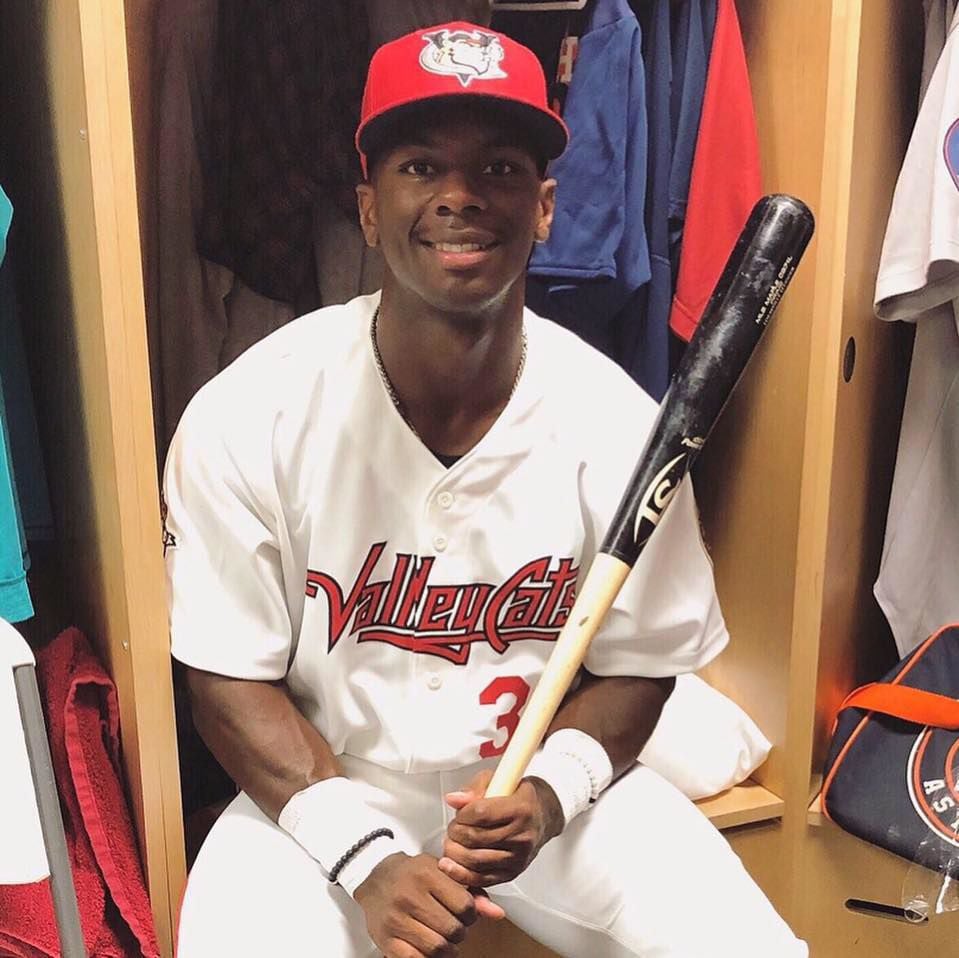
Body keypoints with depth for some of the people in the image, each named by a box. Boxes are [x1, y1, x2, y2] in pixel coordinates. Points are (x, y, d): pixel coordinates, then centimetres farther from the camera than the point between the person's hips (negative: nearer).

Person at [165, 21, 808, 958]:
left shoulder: (618, 425, -14)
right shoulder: (246, 418, -16)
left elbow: (635, 666, -2)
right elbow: (230, 678, -9)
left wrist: (550, 792, -20)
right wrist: (367, 861, -18)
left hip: (548, 780, 2)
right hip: (325, 790, -1)